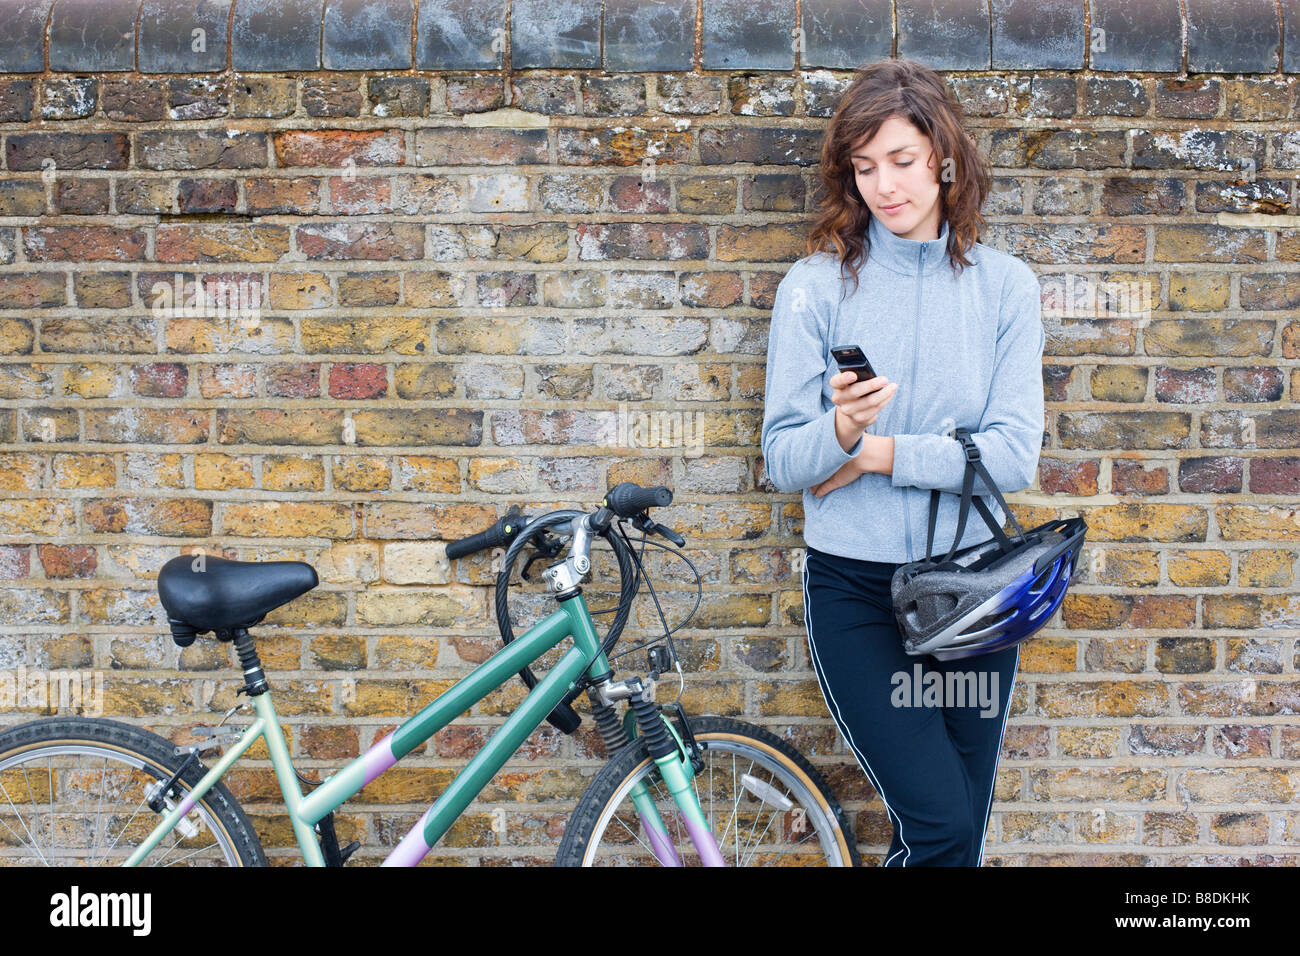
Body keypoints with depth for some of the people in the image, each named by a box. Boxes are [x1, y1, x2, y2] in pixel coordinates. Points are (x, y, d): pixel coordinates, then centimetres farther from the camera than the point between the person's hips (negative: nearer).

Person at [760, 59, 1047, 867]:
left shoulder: (1006, 285, 2)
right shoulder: (817, 285, -3)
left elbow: (1014, 455, -7)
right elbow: (784, 461, -7)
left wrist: (877, 453, -12)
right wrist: (842, 428, -27)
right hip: (855, 586, -2)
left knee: (960, 836, 11)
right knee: (940, 826, -13)